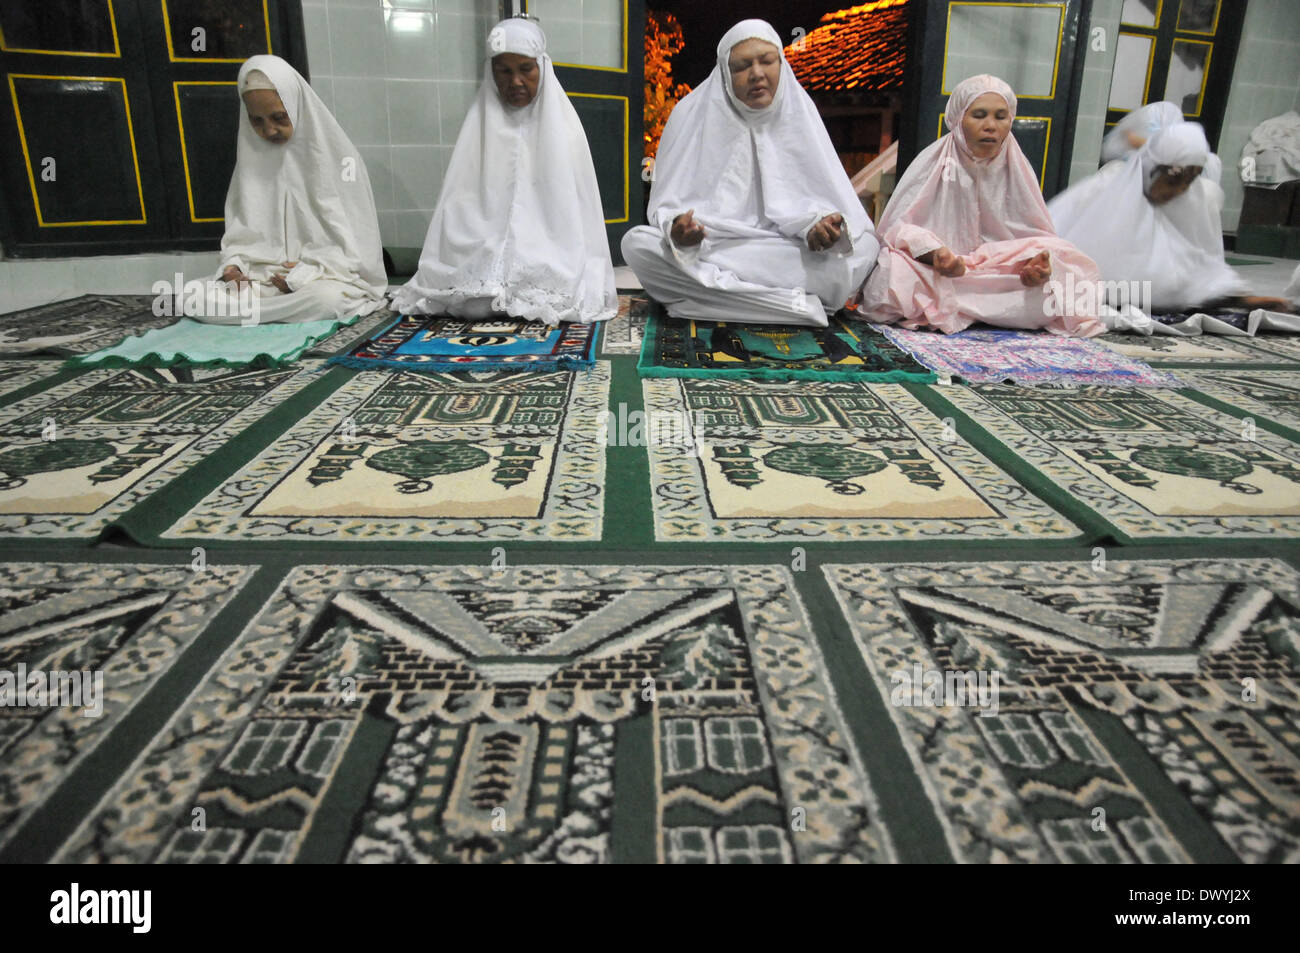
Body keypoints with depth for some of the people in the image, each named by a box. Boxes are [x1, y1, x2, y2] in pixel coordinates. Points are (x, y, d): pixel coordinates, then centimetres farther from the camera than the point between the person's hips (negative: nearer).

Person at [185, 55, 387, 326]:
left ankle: (247, 307, -14)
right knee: (195, 301, -21)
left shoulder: (336, 154, -1)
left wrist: (307, 273, -14)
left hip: (329, 275, -3)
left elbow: (356, 237, -3)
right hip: (263, 275, 3)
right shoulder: (252, 155, 10)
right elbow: (241, 226, 14)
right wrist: (233, 264, -7)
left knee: (327, 298, -39)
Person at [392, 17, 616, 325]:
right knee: (475, 305, -26)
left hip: (550, 250, 0)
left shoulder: (562, 125, 6)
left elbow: (576, 206, 4)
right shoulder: (481, 124, 8)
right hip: (486, 250, 1)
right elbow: (462, 204, 6)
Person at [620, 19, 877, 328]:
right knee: (636, 244, -28)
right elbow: (669, 202, -4)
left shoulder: (798, 111, 3)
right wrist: (678, 229, -29)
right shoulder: (693, 113, -2)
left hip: (782, 253, 1)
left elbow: (805, 199, 2)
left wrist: (819, 223, -23)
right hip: (706, 247, -1)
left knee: (864, 245, -22)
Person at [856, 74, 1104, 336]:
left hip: (996, 272, 4)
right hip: (929, 269, -4)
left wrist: (1041, 259, -19)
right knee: (895, 277, -36)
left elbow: (1036, 234, 7)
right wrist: (933, 252, -32)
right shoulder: (933, 161, -3)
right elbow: (899, 226, -11)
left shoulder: (1016, 167, 6)